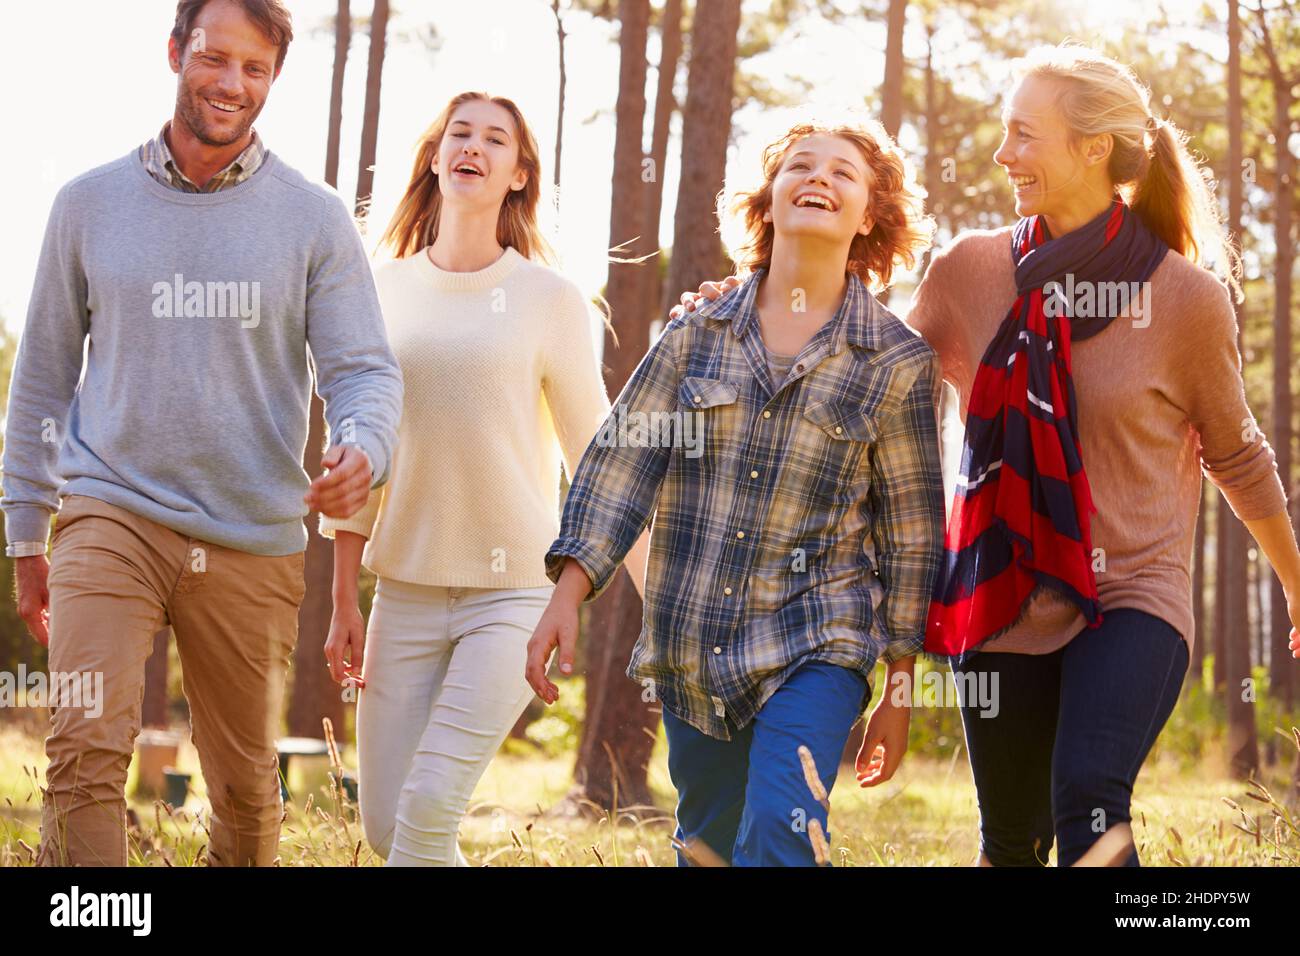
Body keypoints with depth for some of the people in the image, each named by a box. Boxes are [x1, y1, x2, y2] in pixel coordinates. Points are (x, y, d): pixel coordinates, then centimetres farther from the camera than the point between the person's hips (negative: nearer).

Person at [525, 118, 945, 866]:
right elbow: (622, 463, 3)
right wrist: (568, 594, -7)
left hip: (815, 650, -3)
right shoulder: (697, 334, 5)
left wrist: (901, 692, 3)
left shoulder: (898, 362, -1)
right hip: (690, 654, 3)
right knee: (708, 848, 11)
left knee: (780, 837, -21)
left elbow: (911, 531, 2)